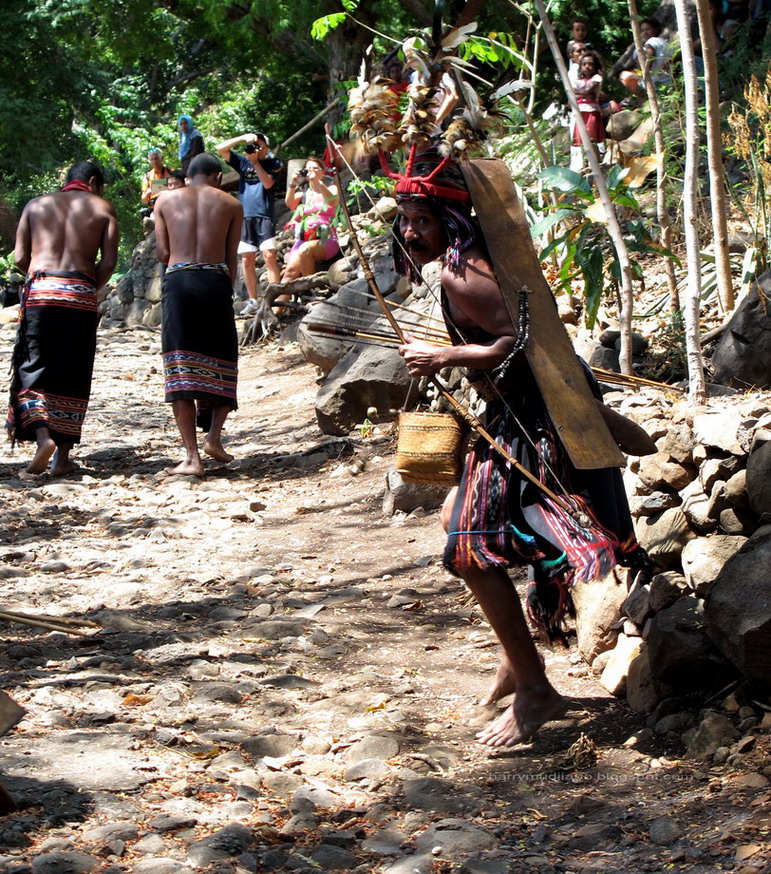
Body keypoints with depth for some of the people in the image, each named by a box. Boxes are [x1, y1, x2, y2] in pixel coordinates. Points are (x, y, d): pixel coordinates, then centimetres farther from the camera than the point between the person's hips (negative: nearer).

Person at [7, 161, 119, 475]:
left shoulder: (36, 205, 16)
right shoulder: (103, 209, 11)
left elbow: (20, 257, 7)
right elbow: (109, 262, 0)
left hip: (39, 291, 1)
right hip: (81, 294, -1)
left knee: (33, 369, 4)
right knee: (73, 377, 7)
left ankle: (43, 436, -19)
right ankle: (63, 455, 8)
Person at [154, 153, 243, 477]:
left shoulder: (166, 200, 13)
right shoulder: (231, 204, 12)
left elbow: (163, 253, 8)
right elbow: (231, 259, 7)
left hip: (177, 280, 0)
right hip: (215, 280, 0)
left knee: (180, 366, -1)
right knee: (221, 362, 16)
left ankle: (192, 455, -7)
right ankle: (214, 435, 1)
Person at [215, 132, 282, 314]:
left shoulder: (273, 164, 7)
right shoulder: (243, 162, 13)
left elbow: (268, 183, -9)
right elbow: (221, 149, 3)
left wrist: (255, 161, -10)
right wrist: (243, 137, -6)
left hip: (264, 216, -3)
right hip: (245, 217, 4)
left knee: (269, 255, -15)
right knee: (247, 260, 4)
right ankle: (252, 301, 11)